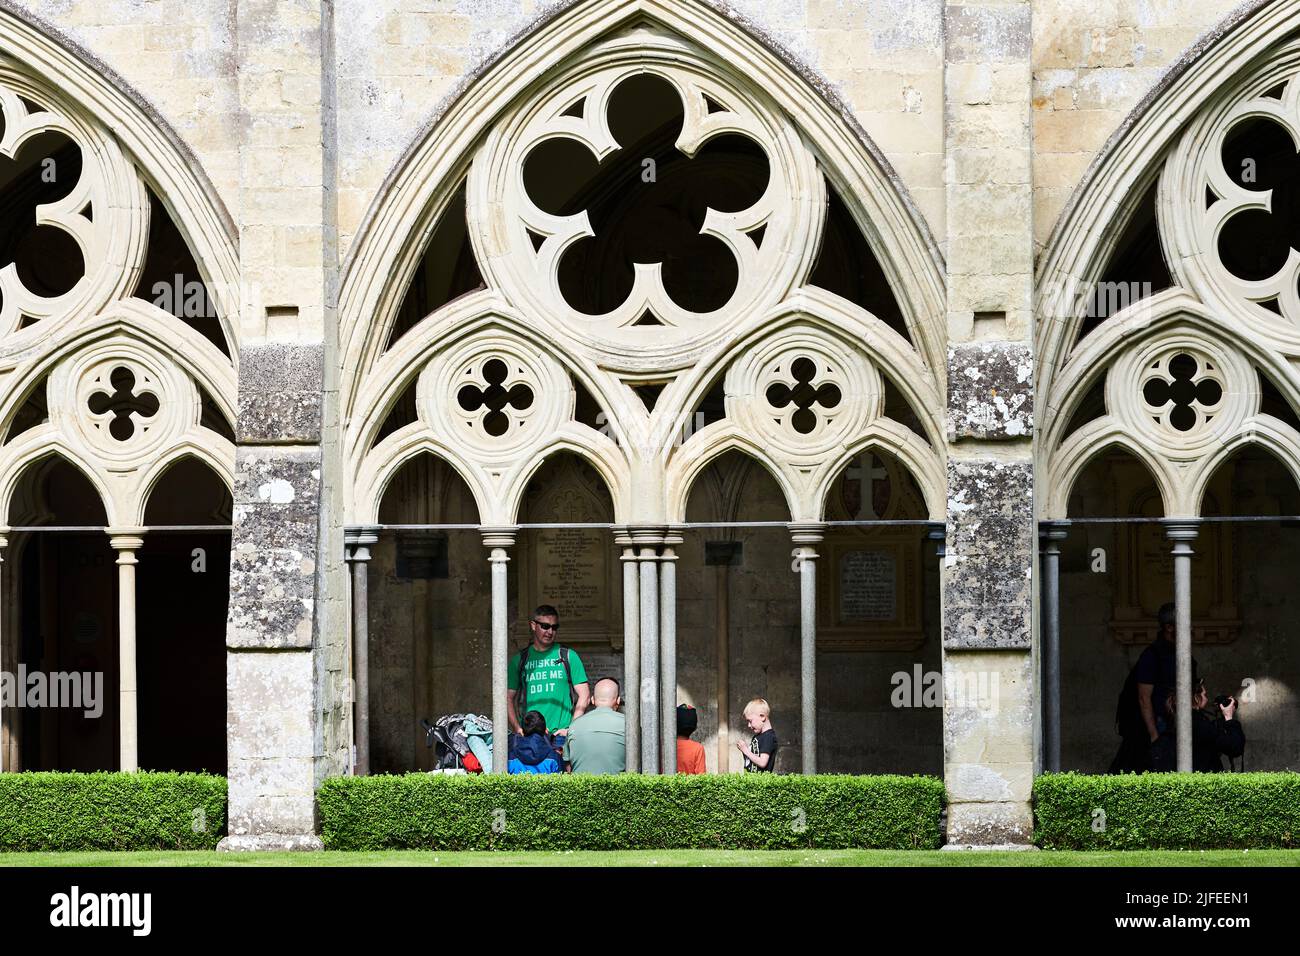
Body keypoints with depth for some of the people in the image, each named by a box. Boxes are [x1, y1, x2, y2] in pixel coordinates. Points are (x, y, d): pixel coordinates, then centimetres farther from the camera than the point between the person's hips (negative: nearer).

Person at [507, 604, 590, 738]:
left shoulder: (569, 656, 9)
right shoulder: (519, 660, 13)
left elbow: (584, 697, 5)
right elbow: (509, 697, 15)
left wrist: (571, 730, -5)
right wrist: (517, 728, 0)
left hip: (561, 733, -1)